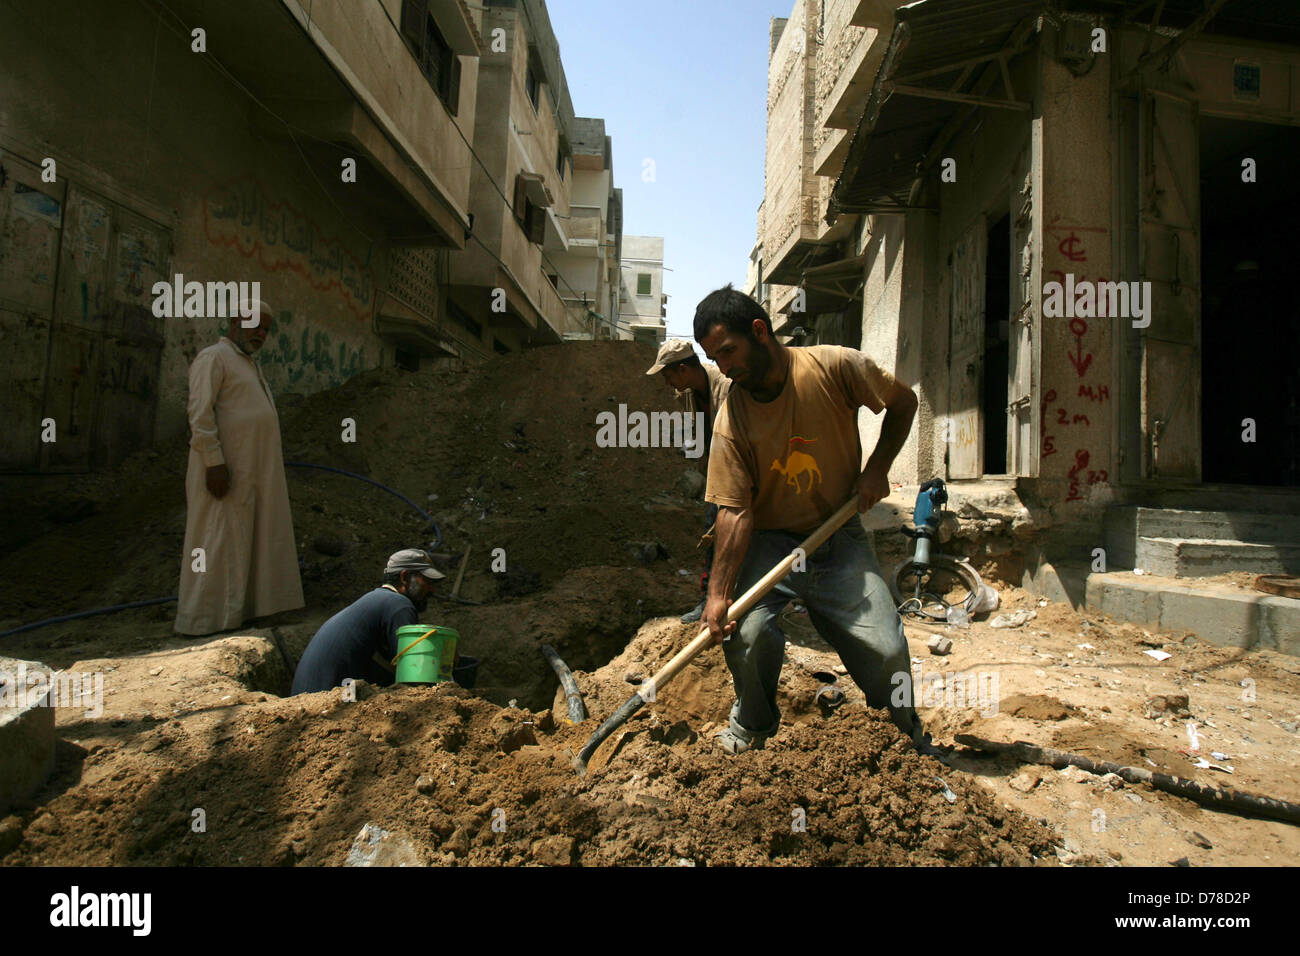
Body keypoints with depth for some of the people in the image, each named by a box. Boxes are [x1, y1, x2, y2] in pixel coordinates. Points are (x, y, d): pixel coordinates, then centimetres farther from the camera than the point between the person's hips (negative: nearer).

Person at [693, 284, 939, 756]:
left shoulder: (835, 366, -13)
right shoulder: (730, 419, -12)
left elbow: (903, 403, 4)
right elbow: (735, 512, -15)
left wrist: (877, 467, -7)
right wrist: (719, 593, -22)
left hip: (839, 538, 0)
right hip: (770, 542, 0)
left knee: (886, 650, -8)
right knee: (744, 634, -20)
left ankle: (908, 731, 28)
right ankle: (753, 724, 14)